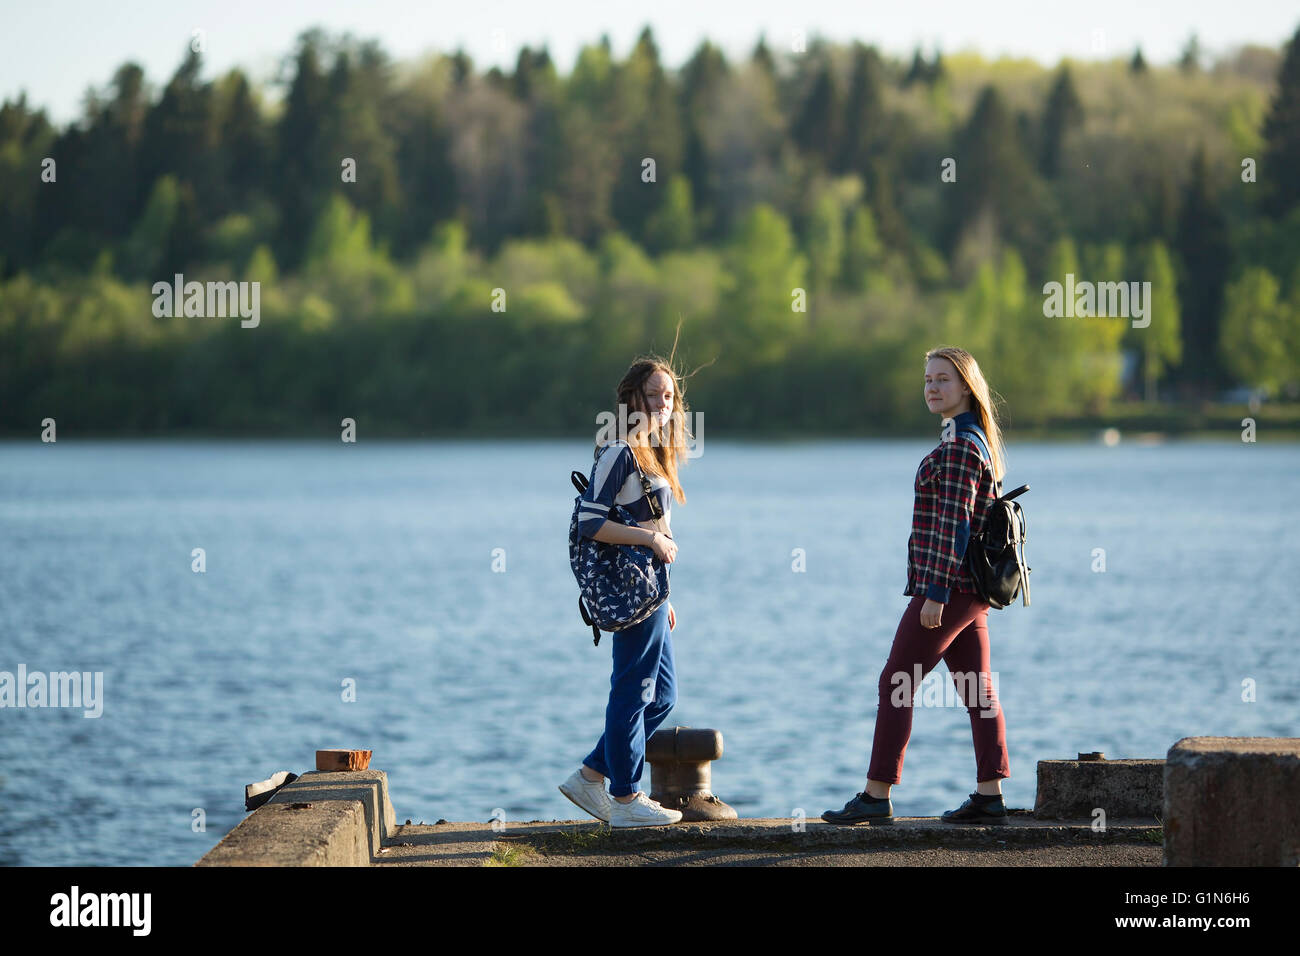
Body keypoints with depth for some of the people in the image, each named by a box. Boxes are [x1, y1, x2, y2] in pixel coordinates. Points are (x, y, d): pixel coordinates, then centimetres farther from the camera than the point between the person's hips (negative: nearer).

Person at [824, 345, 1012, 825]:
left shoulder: (959, 446, -15)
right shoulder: (975, 440, 16)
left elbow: (955, 523, -20)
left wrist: (936, 592, -21)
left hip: (949, 587, -10)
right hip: (972, 590, 10)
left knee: (897, 685, -5)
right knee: (977, 690, 7)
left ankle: (876, 796, -3)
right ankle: (989, 796, 6)